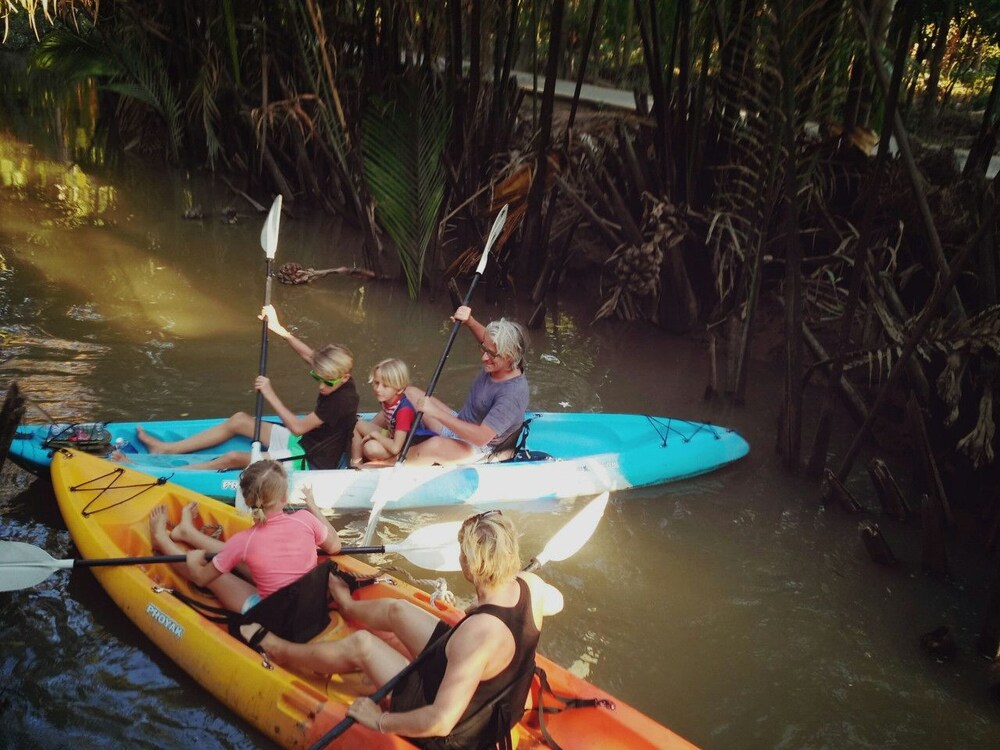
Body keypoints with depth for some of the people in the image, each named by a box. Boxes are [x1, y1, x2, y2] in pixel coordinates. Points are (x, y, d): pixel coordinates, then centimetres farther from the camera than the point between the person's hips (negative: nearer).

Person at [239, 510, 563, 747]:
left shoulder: (479, 634, -42)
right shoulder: (531, 585, -20)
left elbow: (441, 722, -40)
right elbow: (556, 601, 8)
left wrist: (380, 721, -25)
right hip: (487, 701, 7)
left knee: (360, 645, 5)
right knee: (397, 609, 20)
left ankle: (279, 651, 33)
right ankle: (349, 607, 56)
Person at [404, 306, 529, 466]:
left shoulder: (513, 393, -32)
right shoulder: (498, 363, -9)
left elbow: (481, 437, -36)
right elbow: (485, 338, 15)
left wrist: (436, 412, -35)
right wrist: (469, 321, -8)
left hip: (477, 448, -10)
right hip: (459, 425, 10)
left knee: (435, 446, -39)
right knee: (410, 393, 7)